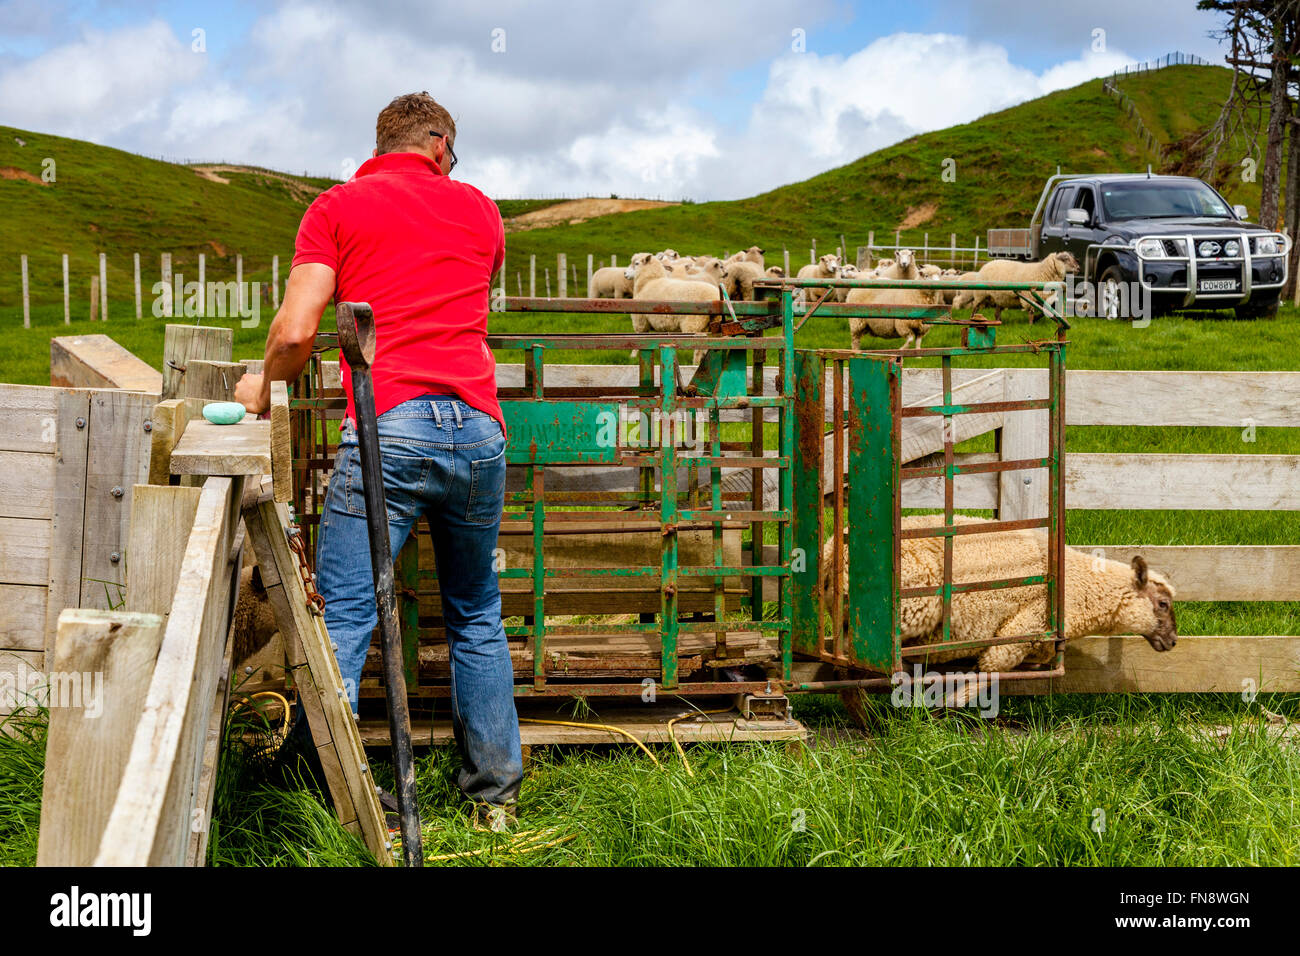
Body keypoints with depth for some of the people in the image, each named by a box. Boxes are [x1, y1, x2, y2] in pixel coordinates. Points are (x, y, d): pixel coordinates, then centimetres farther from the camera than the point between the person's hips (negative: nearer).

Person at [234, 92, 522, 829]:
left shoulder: (338, 206, 9)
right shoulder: (478, 207, 19)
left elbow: (297, 331, 0)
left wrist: (264, 387, 17)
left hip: (388, 429, -4)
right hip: (478, 428, 4)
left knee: (342, 621, -2)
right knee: (478, 620, 17)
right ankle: (496, 796, 22)